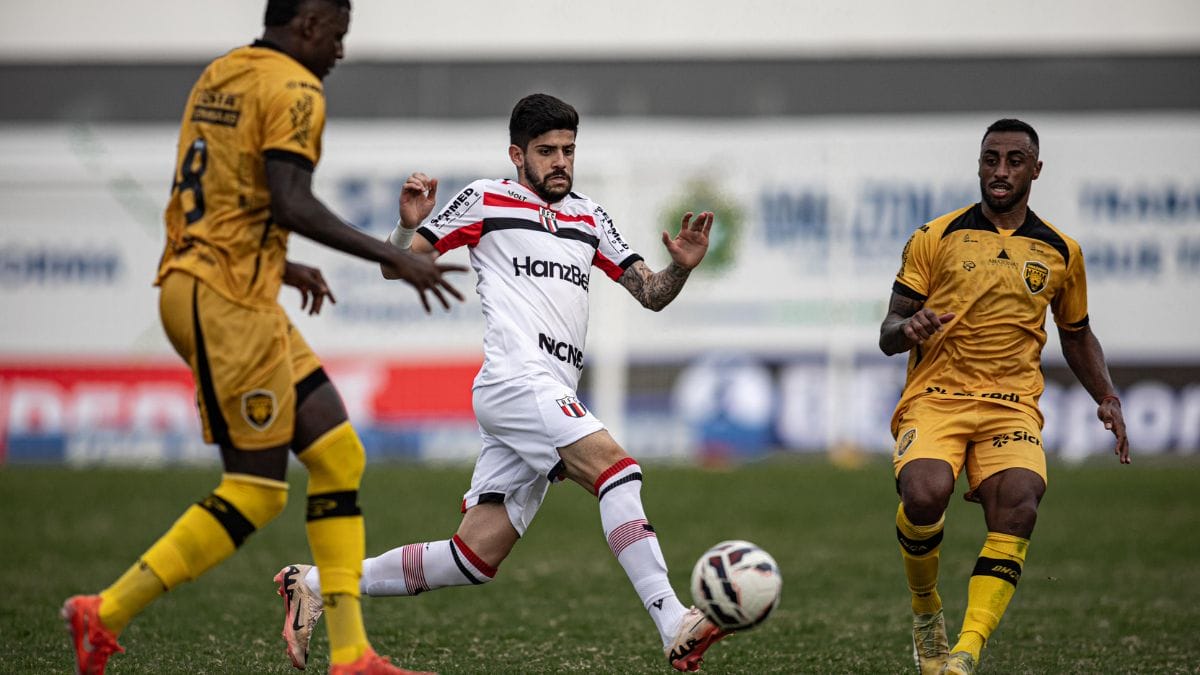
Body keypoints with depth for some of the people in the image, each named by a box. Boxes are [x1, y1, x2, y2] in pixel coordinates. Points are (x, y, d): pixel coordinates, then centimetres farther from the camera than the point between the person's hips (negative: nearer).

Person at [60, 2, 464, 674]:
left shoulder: (219, 76, 17)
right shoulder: (293, 89, -11)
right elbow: (291, 202, -23)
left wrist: (279, 264, 27)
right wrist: (393, 257, -19)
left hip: (194, 284, 10)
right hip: (227, 299, -10)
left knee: (339, 458, 7)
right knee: (255, 492, -5)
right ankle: (106, 614, -2)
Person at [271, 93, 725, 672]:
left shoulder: (589, 218, 22)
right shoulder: (487, 200, 6)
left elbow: (651, 294, 20)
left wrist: (681, 268, -1)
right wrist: (409, 224, -14)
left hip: (550, 399, 7)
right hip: (516, 380, -7)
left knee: (474, 560, 3)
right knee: (616, 469, -27)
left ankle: (316, 585, 14)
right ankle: (673, 625, -35)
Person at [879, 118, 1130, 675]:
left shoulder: (1060, 252, 14)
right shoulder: (934, 238, 8)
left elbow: (1077, 336, 28)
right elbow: (888, 336, 7)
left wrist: (1106, 398, 12)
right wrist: (909, 328, -17)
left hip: (1012, 407, 1)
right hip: (935, 397, -1)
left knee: (1018, 508, -28)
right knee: (924, 494, -31)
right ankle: (925, 610, 0)